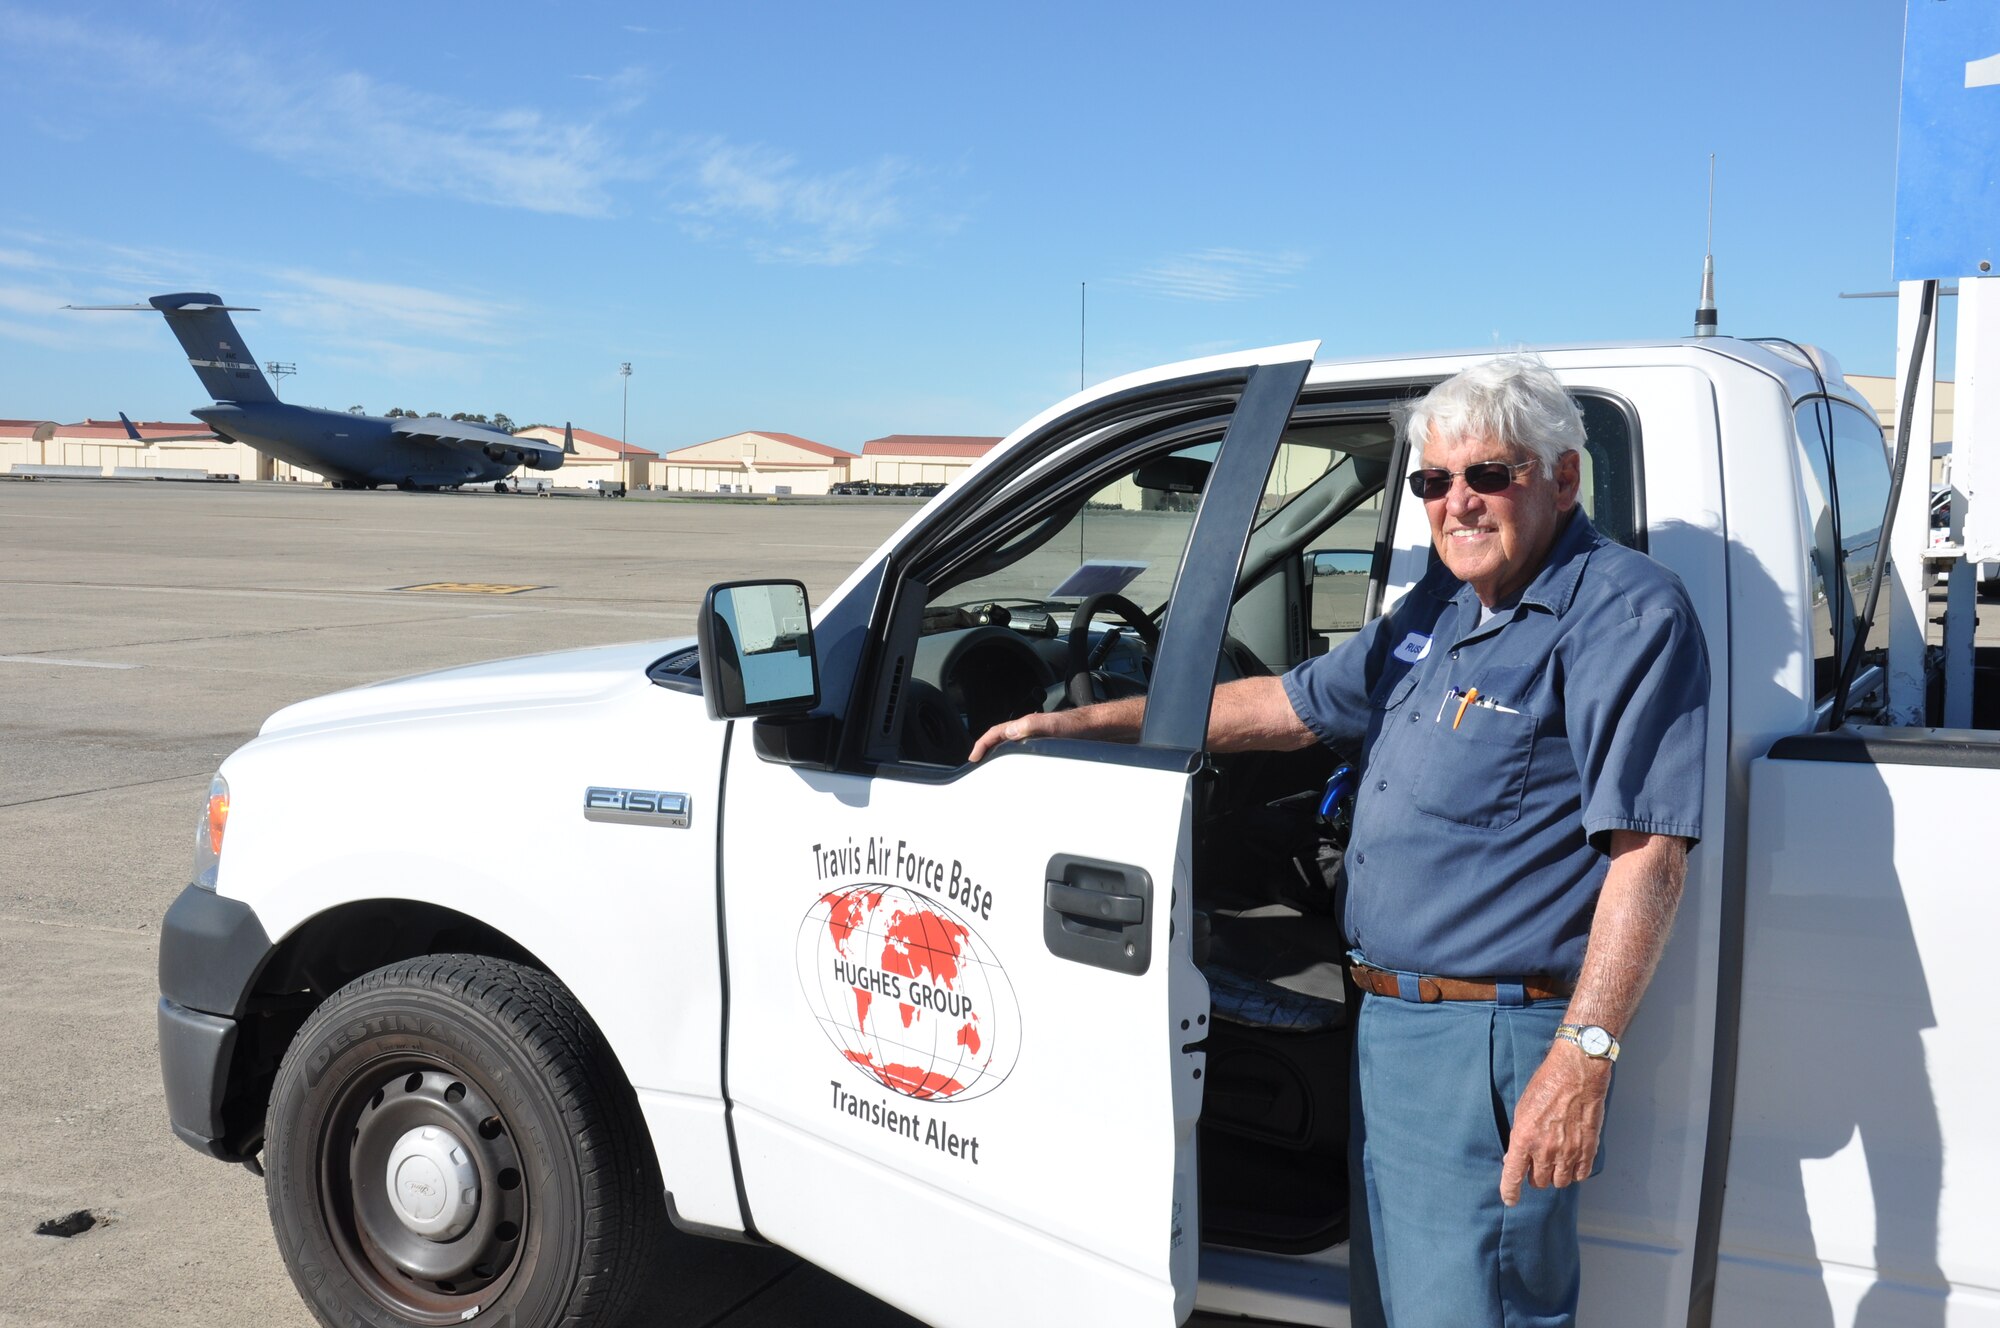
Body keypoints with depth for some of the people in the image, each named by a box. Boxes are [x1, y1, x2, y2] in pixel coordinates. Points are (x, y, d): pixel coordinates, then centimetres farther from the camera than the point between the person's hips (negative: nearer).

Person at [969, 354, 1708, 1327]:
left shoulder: (1625, 610, -13)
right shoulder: (1442, 606, 14)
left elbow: (1647, 848, -21)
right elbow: (1294, 705, 20)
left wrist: (1583, 1056, -29)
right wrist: (1080, 723, 16)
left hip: (1492, 1042, -9)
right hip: (1389, 1025, 9)